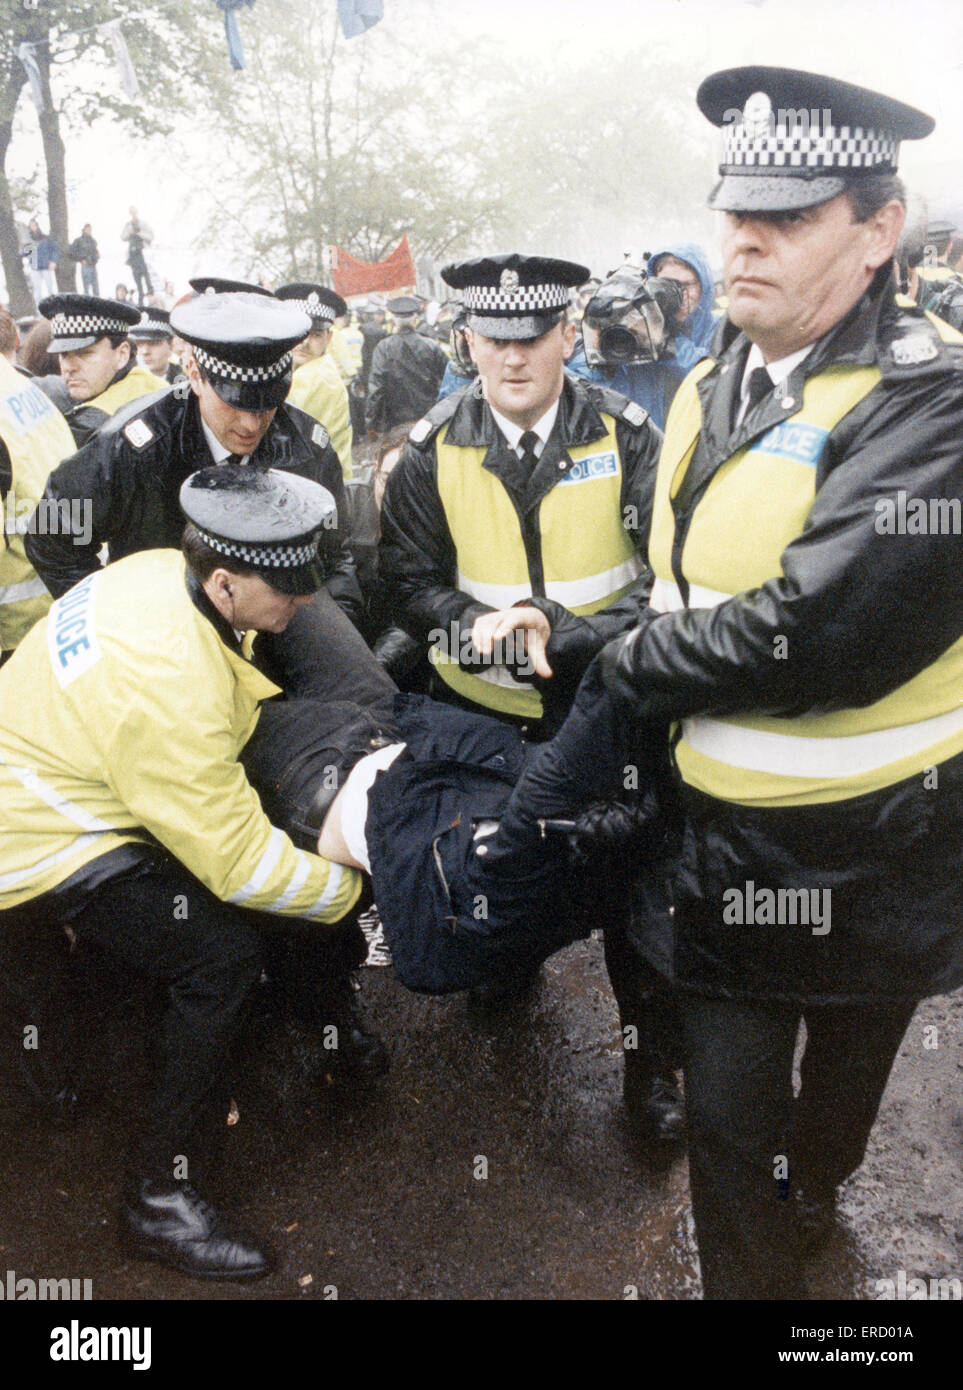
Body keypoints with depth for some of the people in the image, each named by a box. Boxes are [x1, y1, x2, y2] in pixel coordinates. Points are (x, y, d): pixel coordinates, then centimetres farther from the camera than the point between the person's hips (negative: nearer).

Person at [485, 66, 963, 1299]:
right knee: (727, 1115, 11)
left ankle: (808, 1202, 54)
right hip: (732, 837, 4)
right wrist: (565, 770, 0)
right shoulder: (707, 395, 2)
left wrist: (626, 668, -19)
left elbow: (822, 632, -33)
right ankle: (747, 1278, 37)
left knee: (847, 1070, 24)